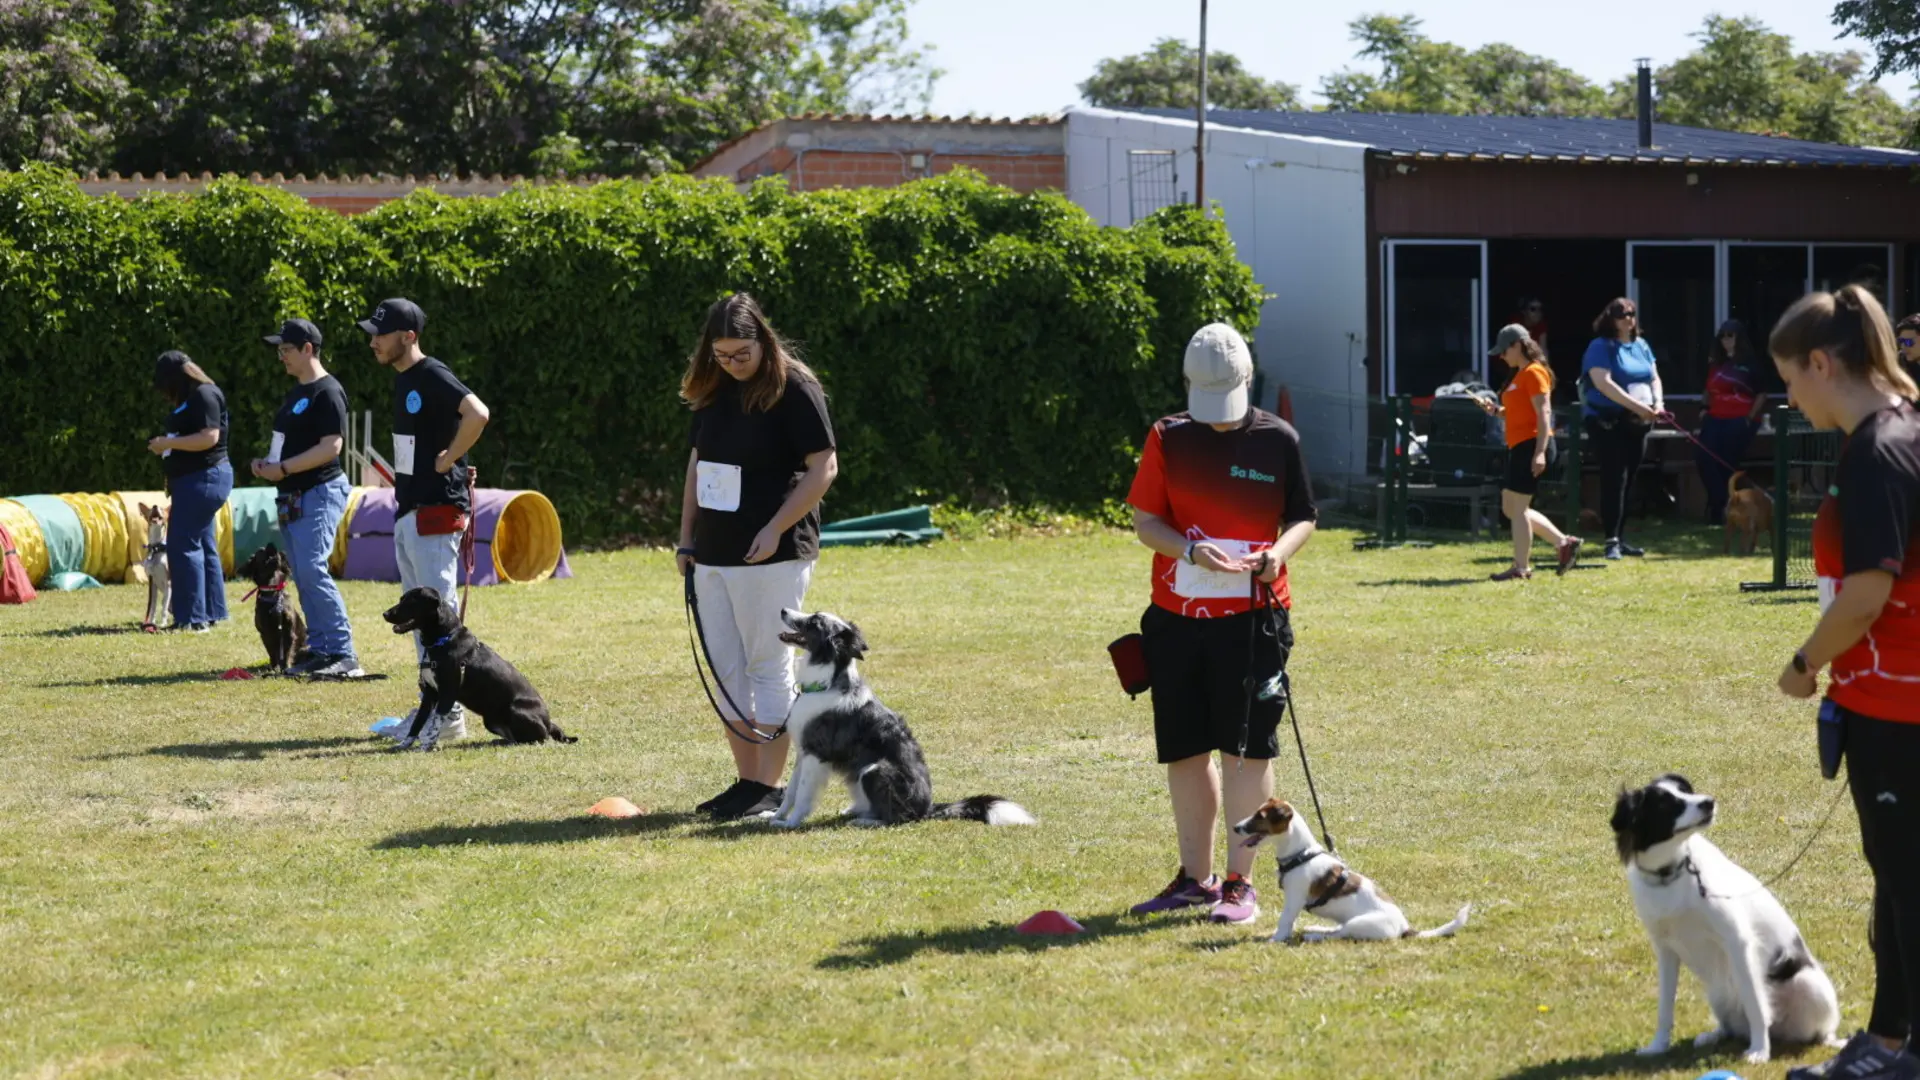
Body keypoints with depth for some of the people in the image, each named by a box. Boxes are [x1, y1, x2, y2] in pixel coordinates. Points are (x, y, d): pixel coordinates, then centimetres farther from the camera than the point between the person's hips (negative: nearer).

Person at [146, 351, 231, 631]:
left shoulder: (204, 395, -15)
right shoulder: (189, 399, 17)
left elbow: (210, 437, -24)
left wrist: (169, 443, -19)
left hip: (204, 479, -11)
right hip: (193, 480, 11)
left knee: (183, 545, -12)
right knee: (203, 545, 12)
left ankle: (193, 617, -13)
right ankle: (211, 612, 16)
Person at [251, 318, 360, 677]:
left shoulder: (327, 392, -13)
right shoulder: (294, 394, 18)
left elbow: (331, 446, -21)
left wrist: (283, 468, -19)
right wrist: (267, 462, 8)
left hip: (320, 493, -10)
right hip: (293, 497, 10)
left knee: (312, 572, -17)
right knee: (303, 578, 9)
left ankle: (344, 655, -17)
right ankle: (319, 651, 13)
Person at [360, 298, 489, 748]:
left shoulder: (433, 377, -16)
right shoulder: (402, 378, 15)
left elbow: (477, 414, -32)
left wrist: (448, 460, -21)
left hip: (436, 512, -11)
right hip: (408, 510, 11)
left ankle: (450, 714, -6)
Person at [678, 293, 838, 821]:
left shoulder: (794, 389, -10)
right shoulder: (713, 392, 11)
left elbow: (824, 468, -12)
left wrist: (775, 530, -18)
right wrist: (686, 539, 13)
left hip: (771, 556, -7)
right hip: (713, 555, 7)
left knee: (769, 669, -3)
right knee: (726, 671, 9)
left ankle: (769, 787, 1)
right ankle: (745, 781, 16)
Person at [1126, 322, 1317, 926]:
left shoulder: (1277, 440, 1)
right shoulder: (1168, 439, 4)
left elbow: (1303, 518, 7)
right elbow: (1144, 521, 2)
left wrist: (1277, 553, -15)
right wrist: (1192, 550, -18)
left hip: (1253, 616, -2)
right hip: (1176, 616, 3)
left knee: (1247, 747, -4)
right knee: (1184, 750, 9)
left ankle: (1240, 882, 3)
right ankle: (1195, 878, 21)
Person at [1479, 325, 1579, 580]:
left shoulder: (1534, 373, -12)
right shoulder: (1520, 375, 18)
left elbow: (1544, 413, -19)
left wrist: (1540, 452, -25)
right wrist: (1496, 409, 9)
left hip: (1531, 446, -11)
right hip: (1519, 447, 11)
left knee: (1518, 507, -6)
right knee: (1511, 507, 12)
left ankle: (1521, 568, 0)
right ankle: (1563, 543, 15)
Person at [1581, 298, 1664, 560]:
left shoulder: (1641, 346, 14)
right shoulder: (1601, 347, -8)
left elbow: (1654, 378, 16)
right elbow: (1602, 382, -20)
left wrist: (1658, 403, -6)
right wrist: (1636, 405, -25)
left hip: (1637, 423, 7)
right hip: (1608, 422, -7)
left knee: (1628, 481, 10)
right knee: (1614, 479, -12)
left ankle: (1621, 538, 17)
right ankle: (1611, 541, -12)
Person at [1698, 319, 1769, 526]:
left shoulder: (1750, 365, 1)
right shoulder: (1714, 365, 17)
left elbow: (1761, 395, 0)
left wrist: (1750, 418, -9)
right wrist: (1705, 410, 10)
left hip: (1739, 421, -5)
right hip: (1715, 419, 5)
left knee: (1728, 463, -8)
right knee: (1705, 459, -13)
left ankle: (1724, 508, 2)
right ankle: (1719, 506, -6)